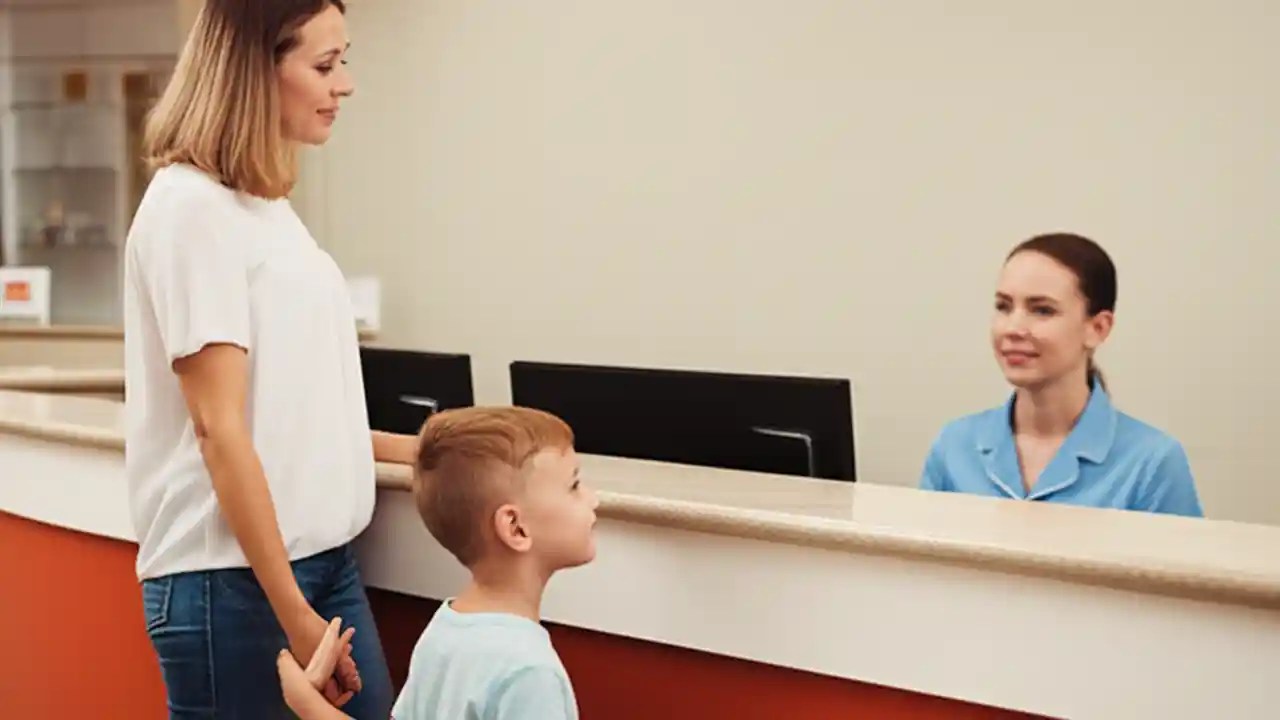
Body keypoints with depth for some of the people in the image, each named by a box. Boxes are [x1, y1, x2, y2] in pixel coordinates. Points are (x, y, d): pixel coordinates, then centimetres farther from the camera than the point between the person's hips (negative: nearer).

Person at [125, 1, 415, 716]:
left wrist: (419, 452, 22)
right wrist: (294, 615, -18)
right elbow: (220, 427, -18)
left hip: (322, 554, 8)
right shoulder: (191, 206, -13)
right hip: (233, 576, -8)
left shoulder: (266, 202, 11)